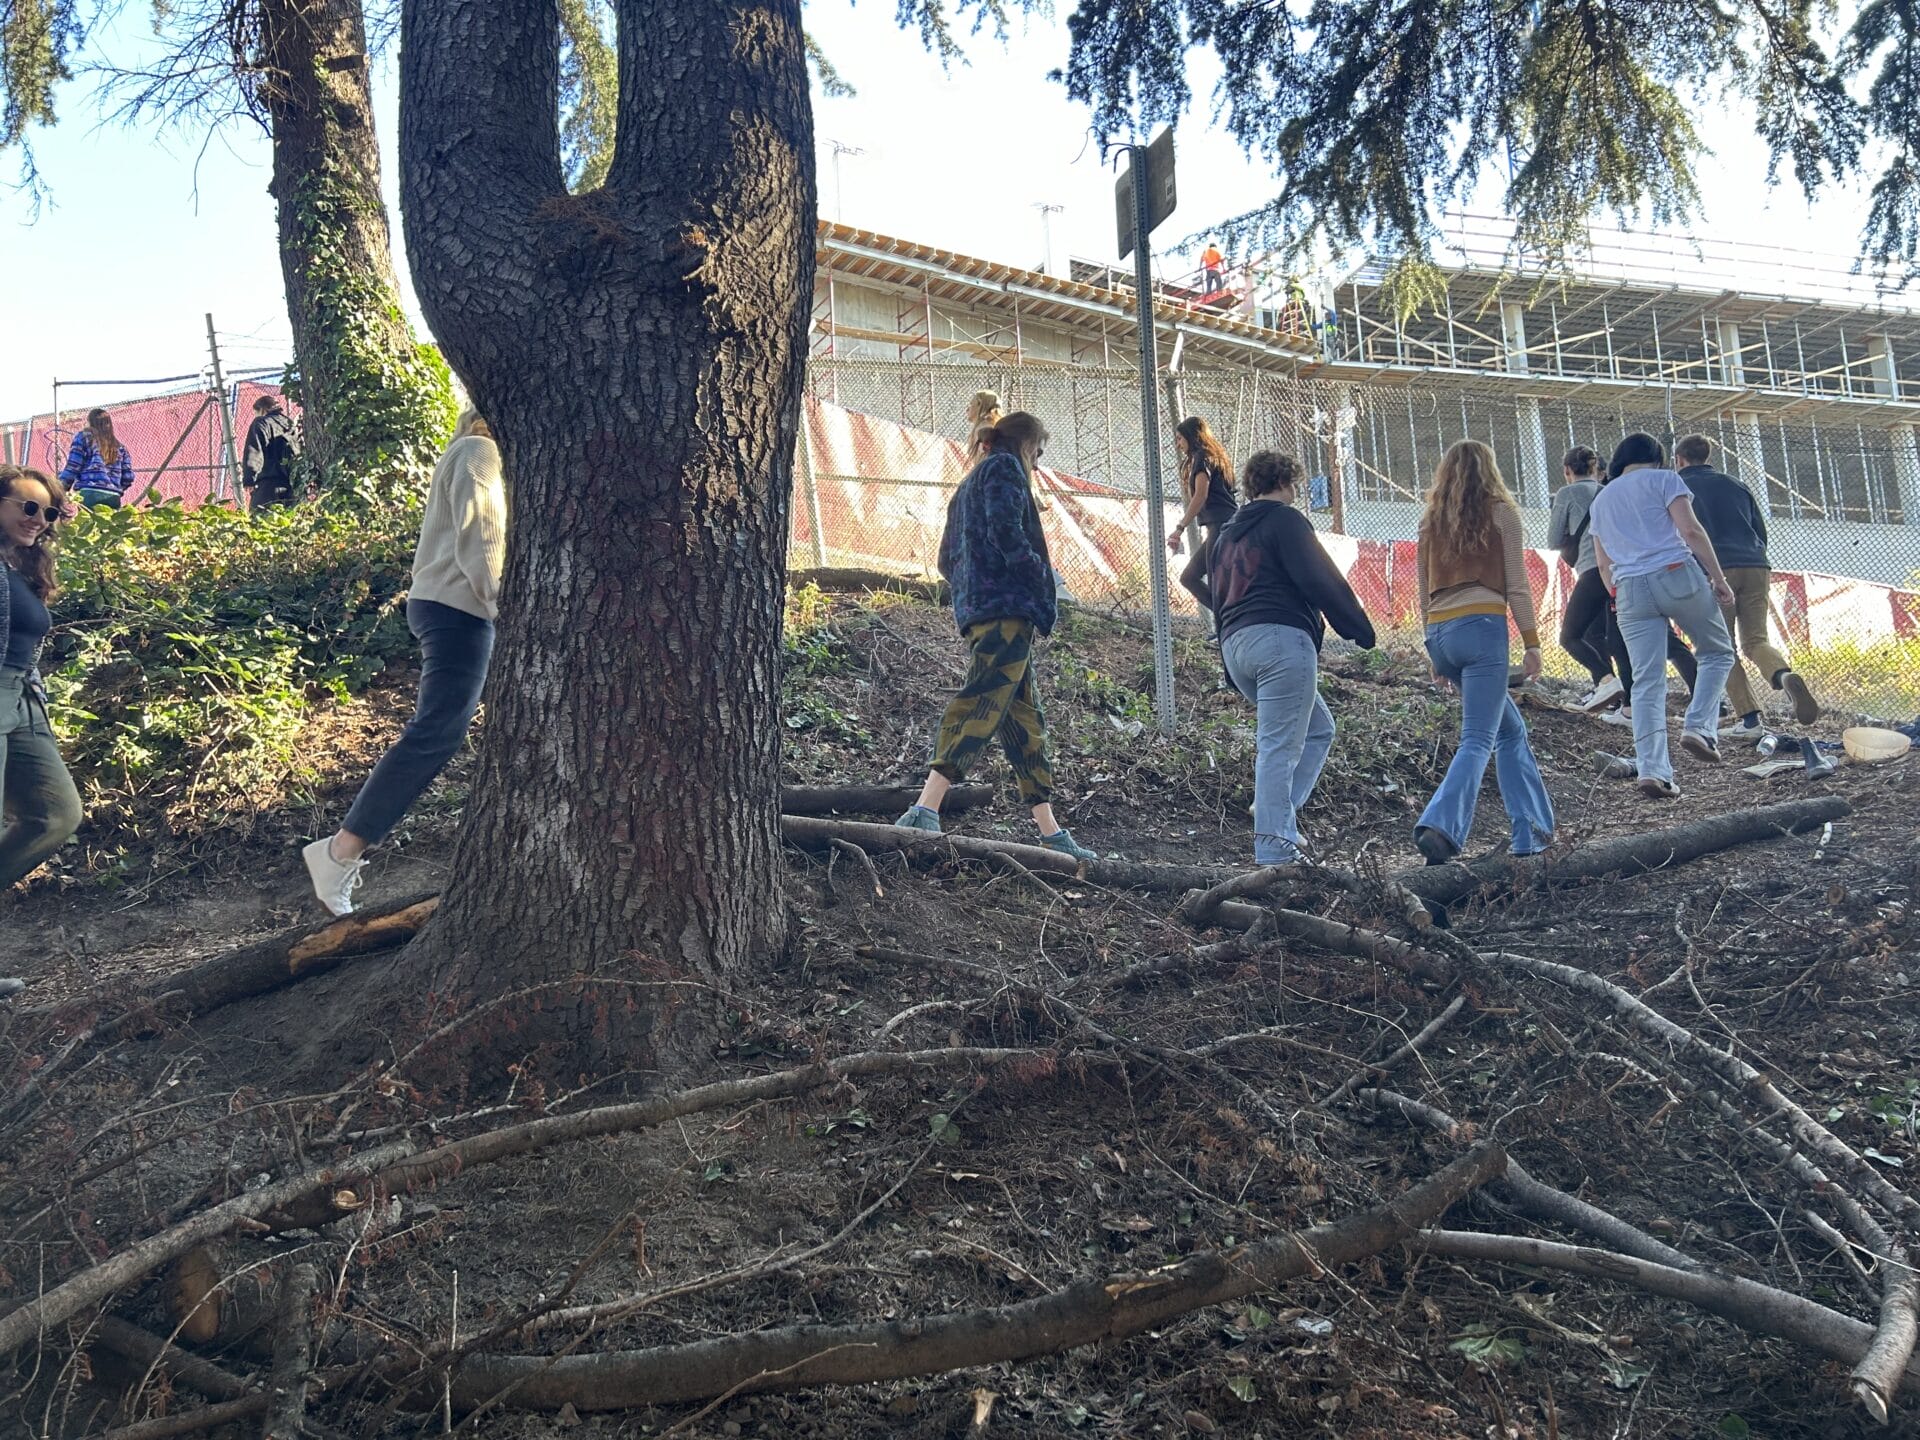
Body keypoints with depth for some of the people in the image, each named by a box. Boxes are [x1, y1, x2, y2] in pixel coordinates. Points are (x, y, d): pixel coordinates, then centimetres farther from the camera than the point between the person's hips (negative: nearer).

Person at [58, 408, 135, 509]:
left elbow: (71, 468, 2)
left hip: (89, 495, -4)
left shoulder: (84, 437, 9)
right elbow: (128, 477, 14)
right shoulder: (119, 446, 21)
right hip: (113, 498, 4)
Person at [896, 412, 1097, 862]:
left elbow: (947, 560, 25)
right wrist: (1042, 575, -6)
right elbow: (1006, 532, -15)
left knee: (1024, 718, 9)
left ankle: (1051, 832, 10)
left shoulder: (969, 483, 29)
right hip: (1007, 607, -10)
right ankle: (924, 811, -30)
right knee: (983, 704, -19)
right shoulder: (1005, 468, 1)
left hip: (975, 611, 10)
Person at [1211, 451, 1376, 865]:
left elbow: (1219, 597, 26)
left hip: (1236, 645, 9)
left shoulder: (1228, 534, 24)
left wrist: (1231, 670, 27)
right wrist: (1360, 629, -3)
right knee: (1279, 747, -10)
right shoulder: (1285, 520, -1)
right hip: (1281, 637, -8)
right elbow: (1319, 580, -10)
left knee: (1318, 728, 18)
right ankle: (1273, 853, -13)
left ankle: (1277, 812, 3)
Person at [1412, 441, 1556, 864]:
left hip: (1440, 632, 6)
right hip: (1482, 626, -5)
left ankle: (1532, 832, 19)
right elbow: (1517, 586, 0)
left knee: (1511, 730, 19)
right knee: (1478, 741, -8)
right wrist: (1531, 643, 3)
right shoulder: (1500, 512, 4)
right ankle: (1439, 826, -27)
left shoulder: (1431, 519, 16)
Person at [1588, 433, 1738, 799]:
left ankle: (1652, 769, -8)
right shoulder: (1663, 480, 7)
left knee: (1648, 683, 1)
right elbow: (1690, 530, -6)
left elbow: (1604, 565, 21)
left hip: (1630, 590, 4)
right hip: (1677, 575, -4)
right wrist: (1718, 578, -4)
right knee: (1717, 652, 15)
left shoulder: (1600, 500, 23)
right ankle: (1698, 727, -3)